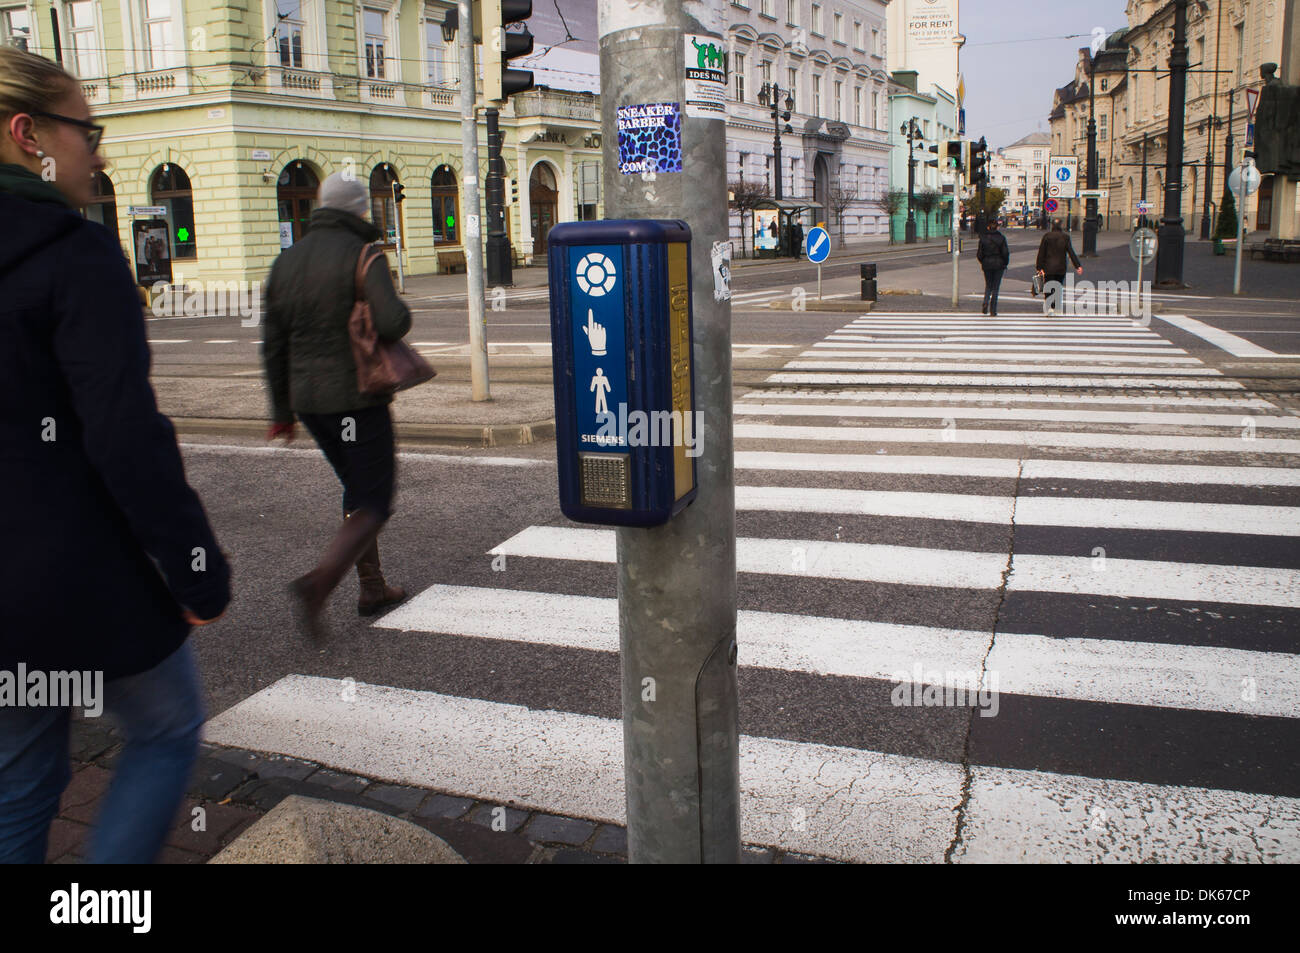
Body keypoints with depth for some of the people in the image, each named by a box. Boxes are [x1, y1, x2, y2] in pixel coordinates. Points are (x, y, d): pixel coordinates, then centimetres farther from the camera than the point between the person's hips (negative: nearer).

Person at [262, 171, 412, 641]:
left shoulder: (287, 259, 10)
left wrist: (281, 410, 17)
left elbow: (274, 345, 11)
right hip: (358, 398, -7)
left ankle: (372, 588, 25)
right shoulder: (362, 255, -11)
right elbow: (392, 322, -26)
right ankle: (318, 584, -19)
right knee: (373, 504, 0)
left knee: (357, 488, 22)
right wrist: (399, 312, -1)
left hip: (309, 399, 7)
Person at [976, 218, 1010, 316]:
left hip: (987, 264, 1)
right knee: (995, 287, 5)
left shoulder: (983, 238, -3)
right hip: (999, 264, -1)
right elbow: (1005, 253, -7)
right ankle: (993, 310, 5)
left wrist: (982, 262, 15)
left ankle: (986, 301, -11)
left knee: (988, 286, 16)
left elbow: (980, 253, -3)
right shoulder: (1001, 238, -6)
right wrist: (1005, 264, 7)